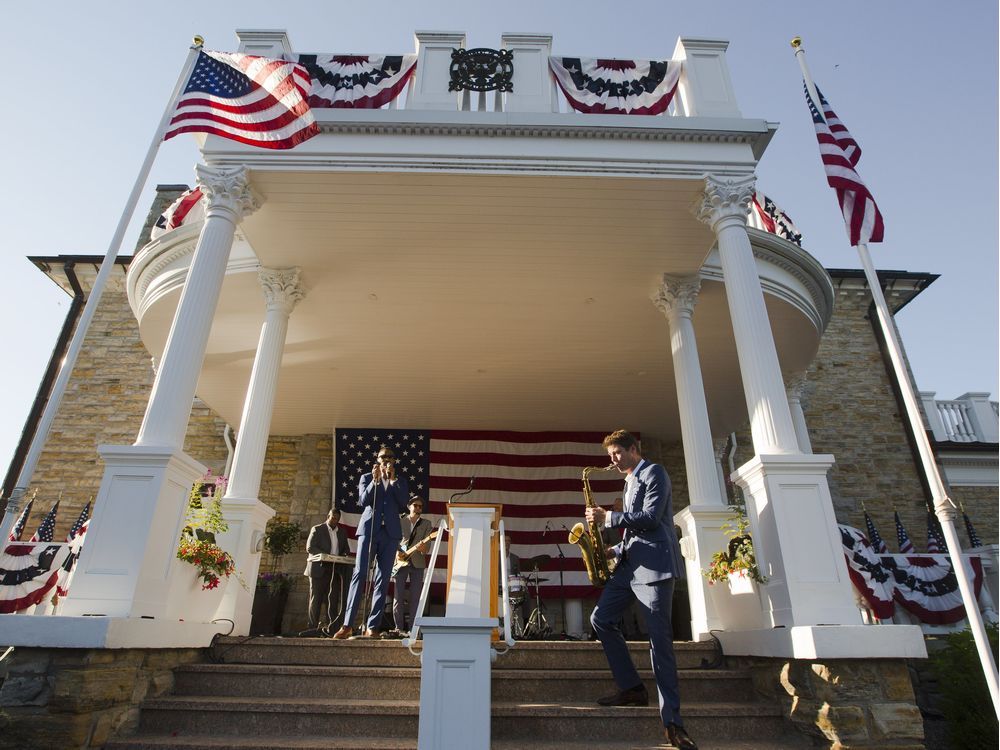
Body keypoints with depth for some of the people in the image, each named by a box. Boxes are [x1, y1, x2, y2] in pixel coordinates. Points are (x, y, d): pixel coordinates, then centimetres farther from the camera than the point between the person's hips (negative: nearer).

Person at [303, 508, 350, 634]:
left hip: (336, 570, 4)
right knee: (316, 599, 0)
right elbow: (310, 547, -6)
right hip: (320, 569, -4)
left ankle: (331, 627, 1)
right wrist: (326, 555, -19)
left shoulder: (342, 532, 16)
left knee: (333, 600, 0)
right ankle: (313, 627, 4)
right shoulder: (317, 529, 3)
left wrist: (346, 555, -7)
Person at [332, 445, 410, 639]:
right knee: (359, 574, -11)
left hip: (391, 532, 1)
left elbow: (403, 503, 1)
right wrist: (375, 480, -11)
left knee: (382, 579, -2)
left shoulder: (400, 481, 17)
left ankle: (373, 626, 0)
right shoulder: (366, 478, 15)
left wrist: (393, 479, -4)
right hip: (369, 529, -1)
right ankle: (348, 625, -10)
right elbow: (363, 501, 0)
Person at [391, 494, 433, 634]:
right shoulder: (400, 521, 9)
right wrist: (397, 552, -11)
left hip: (417, 563, 1)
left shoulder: (426, 523, 10)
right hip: (401, 562, -1)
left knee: (415, 597, 0)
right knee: (398, 596, -2)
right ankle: (399, 627, 7)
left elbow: (427, 544, 1)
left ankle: (412, 628, 5)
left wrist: (423, 548, -21)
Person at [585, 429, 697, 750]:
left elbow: (650, 518, -17)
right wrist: (614, 550, 12)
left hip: (654, 564, -9)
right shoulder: (629, 482, 21)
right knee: (600, 619, 3)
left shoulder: (654, 472, -4)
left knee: (660, 639, -9)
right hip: (630, 564, 9)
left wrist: (607, 517, -15)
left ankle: (672, 721, -3)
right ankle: (632, 688, 15)